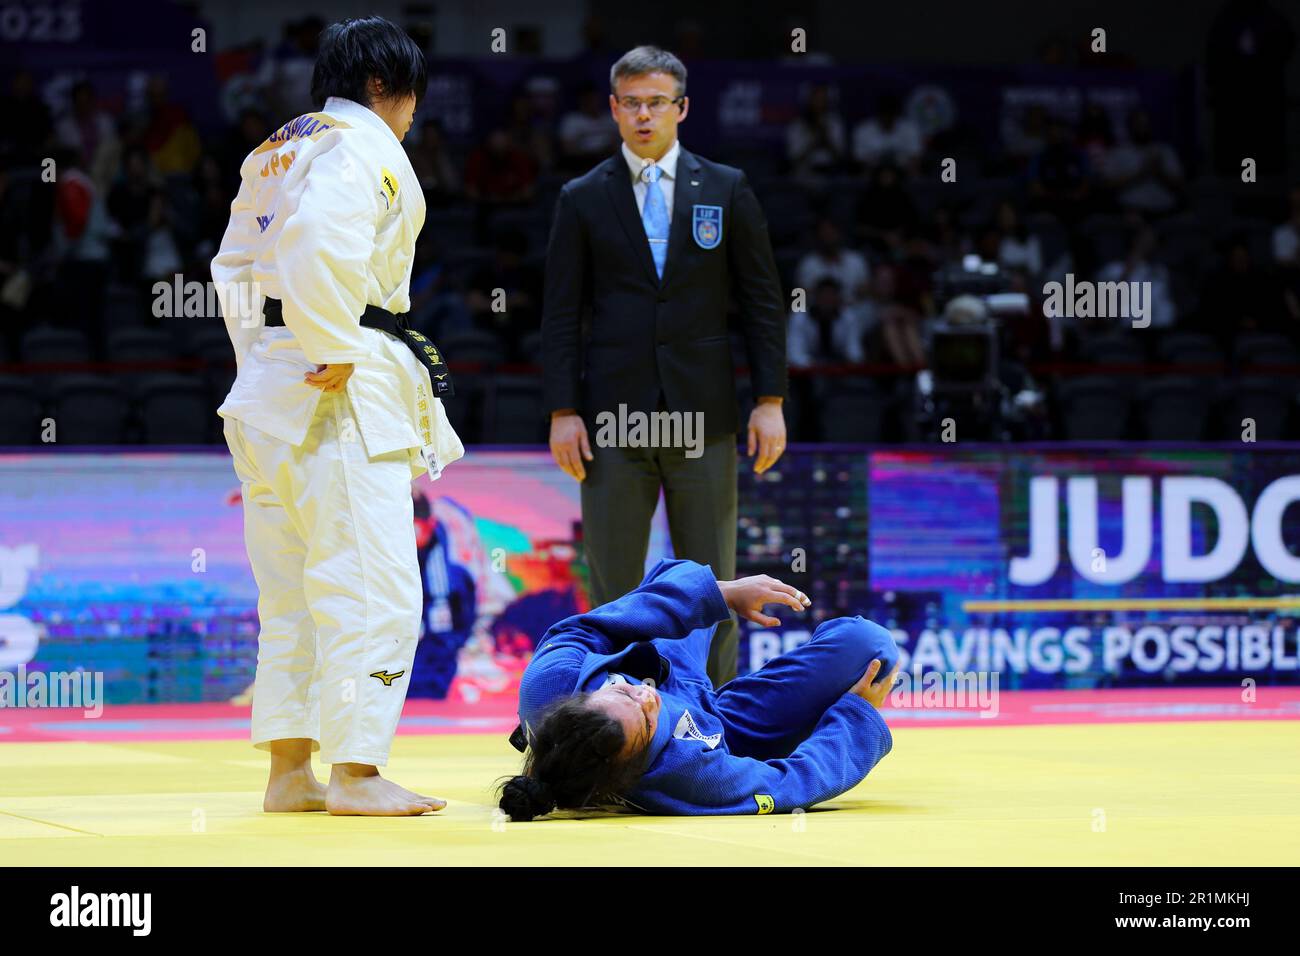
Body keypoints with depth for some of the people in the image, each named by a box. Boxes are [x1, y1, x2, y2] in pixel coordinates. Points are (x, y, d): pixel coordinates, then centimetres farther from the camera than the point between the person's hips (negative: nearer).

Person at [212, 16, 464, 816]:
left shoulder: (276, 150, 19)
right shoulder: (364, 144, -8)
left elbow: (236, 264, 21)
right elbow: (320, 239, -25)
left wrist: (261, 360, 19)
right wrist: (336, 351, -19)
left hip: (267, 383, 10)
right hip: (345, 389, -10)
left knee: (291, 585, 12)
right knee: (370, 583, -8)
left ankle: (289, 771, 15)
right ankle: (356, 773, -10)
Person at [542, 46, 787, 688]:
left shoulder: (726, 190, 8)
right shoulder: (582, 199, 7)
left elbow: (762, 302, 7)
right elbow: (560, 314, 5)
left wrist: (770, 401, 0)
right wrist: (562, 411, -4)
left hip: (703, 417, 0)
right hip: (613, 418, 0)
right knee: (614, 589, 2)